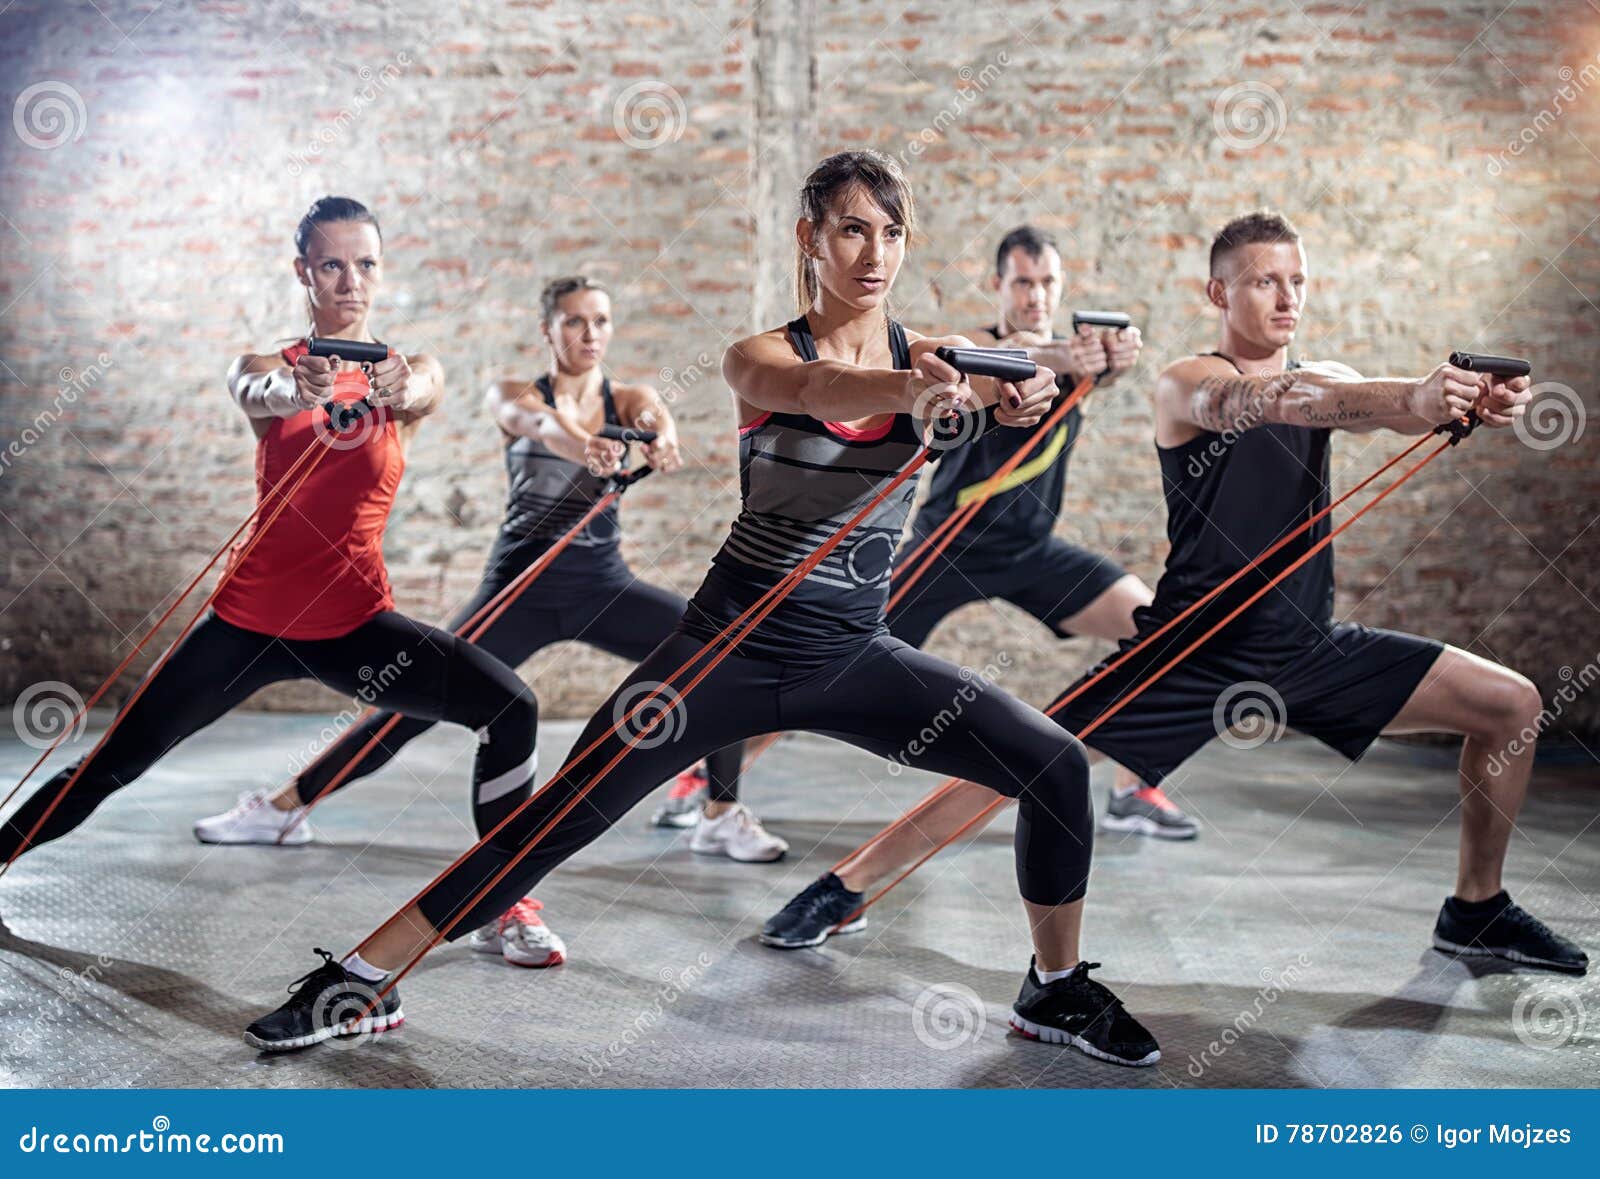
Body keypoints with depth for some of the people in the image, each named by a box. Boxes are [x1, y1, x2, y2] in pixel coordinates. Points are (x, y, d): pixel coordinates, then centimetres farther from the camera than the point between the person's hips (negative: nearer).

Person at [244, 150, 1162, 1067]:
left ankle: (1058, 992, 14)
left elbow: (989, 388, -22)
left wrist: (1017, 393, -47)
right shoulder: (760, 355, -6)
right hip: (733, 647, -2)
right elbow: (807, 389, -31)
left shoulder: (924, 354, 1)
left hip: (854, 657, 3)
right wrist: (911, 387, -52)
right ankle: (363, 981, 10)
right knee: (562, 818, -5)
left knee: (1058, 769, -7)